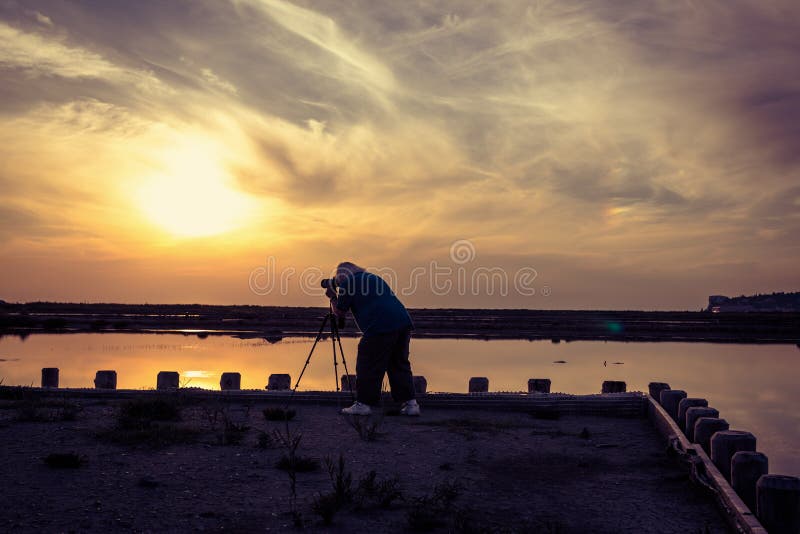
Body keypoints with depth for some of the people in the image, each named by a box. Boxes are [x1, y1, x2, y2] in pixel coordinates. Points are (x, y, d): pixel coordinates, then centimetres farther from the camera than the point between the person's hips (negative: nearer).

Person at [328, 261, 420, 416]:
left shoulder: (347, 283, 7)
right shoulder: (374, 278, 30)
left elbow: (340, 312, 12)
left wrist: (333, 298, 31)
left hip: (380, 327, -7)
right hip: (403, 324, 7)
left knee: (368, 367, 3)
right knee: (400, 364, 13)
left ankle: (363, 404, 5)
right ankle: (410, 403, 10)